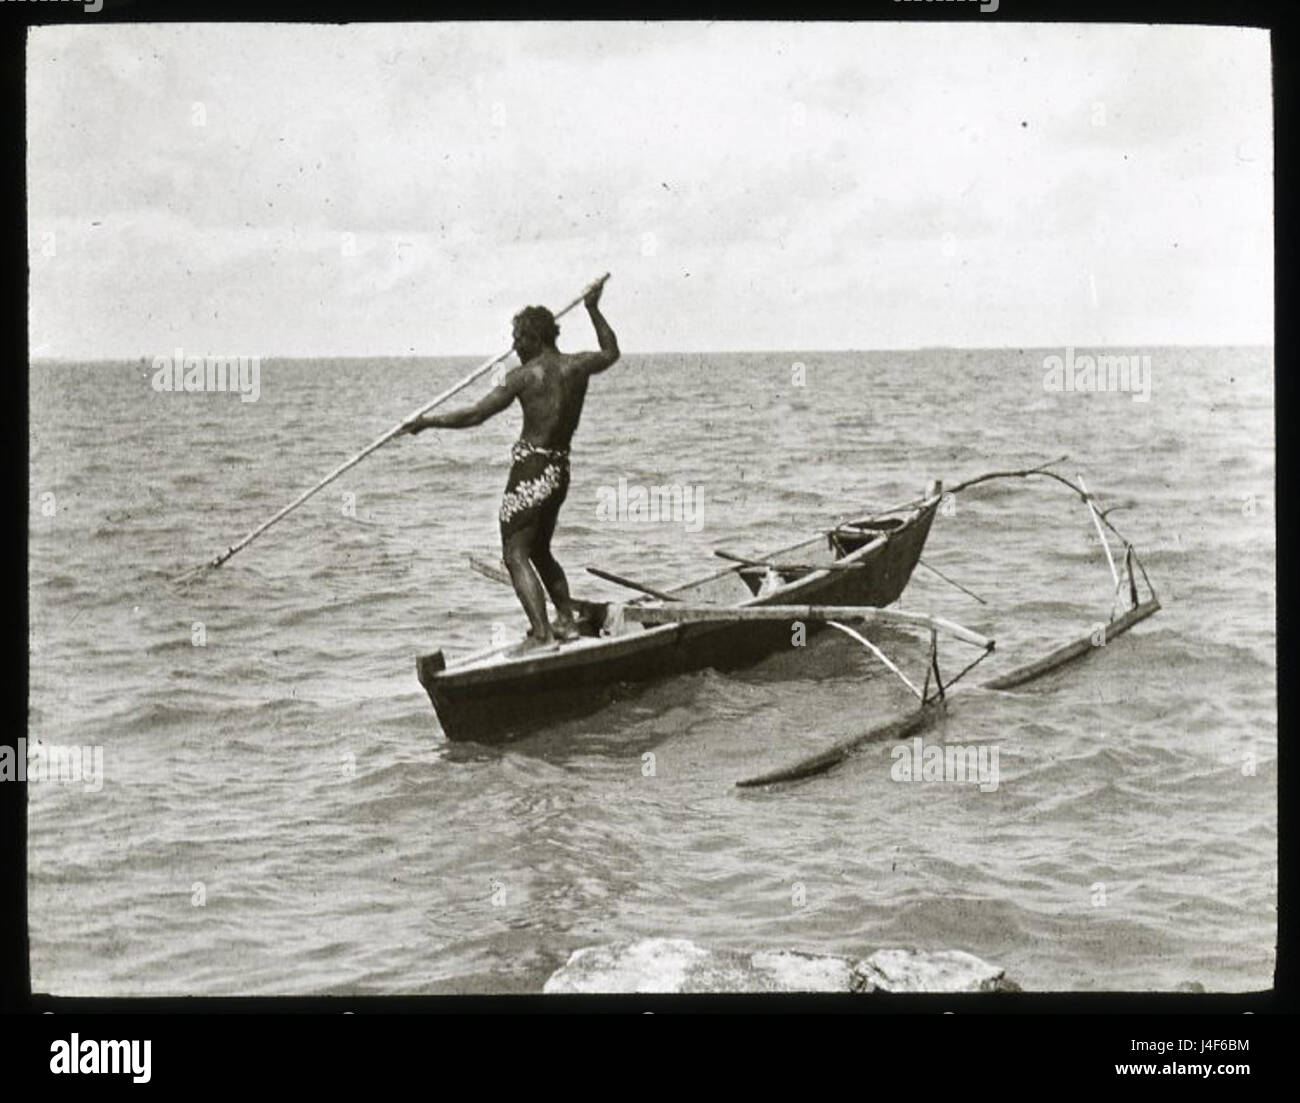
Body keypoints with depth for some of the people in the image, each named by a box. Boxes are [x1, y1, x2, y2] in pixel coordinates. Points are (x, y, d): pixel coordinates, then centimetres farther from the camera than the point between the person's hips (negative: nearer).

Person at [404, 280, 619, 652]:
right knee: (540, 551, 24)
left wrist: (427, 422, -1)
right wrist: (594, 310, 40)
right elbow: (611, 352, 31)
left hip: (531, 471, -8)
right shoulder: (577, 366, 7)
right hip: (561, 471, 8)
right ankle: (567, 620, 23)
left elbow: (474, 415, -11)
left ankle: (542, 634, -20)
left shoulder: (525, 375, -10)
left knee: (516, 555, -9)